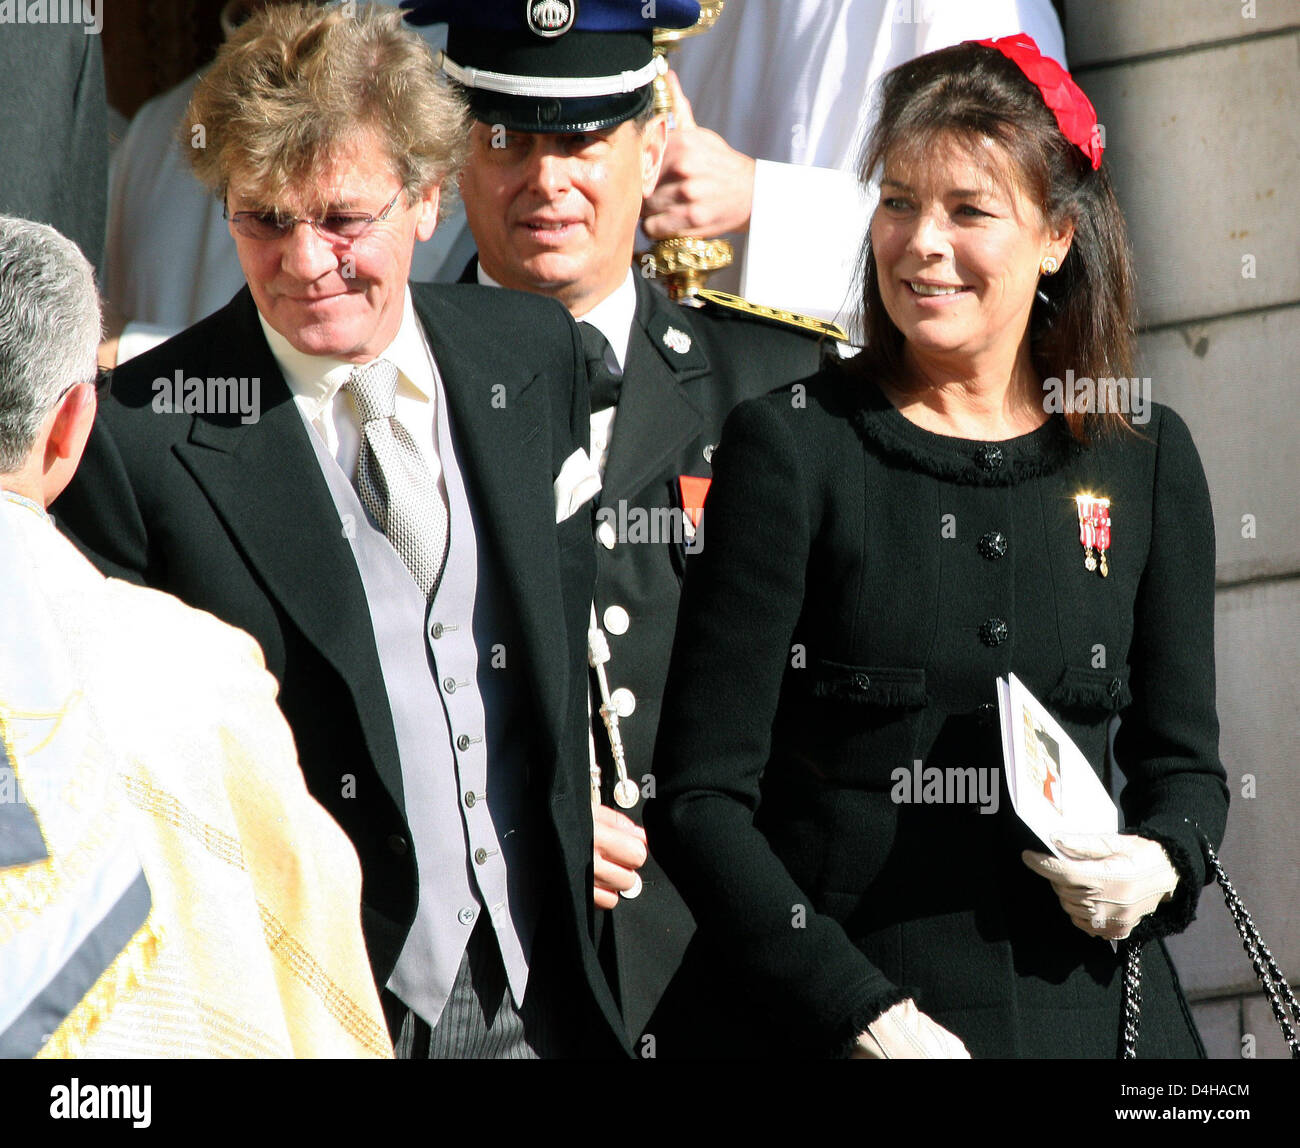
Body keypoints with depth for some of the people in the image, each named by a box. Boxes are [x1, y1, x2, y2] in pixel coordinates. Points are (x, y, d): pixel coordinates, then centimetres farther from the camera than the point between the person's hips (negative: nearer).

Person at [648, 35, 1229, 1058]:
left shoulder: (1146, 459, 5)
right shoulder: (791, 447, -5)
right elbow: (701, 799, -8)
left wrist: (1161, 864, -7)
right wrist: (864, 1014, -16)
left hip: (1086, 1009, 3)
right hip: (820, 1019, -3)